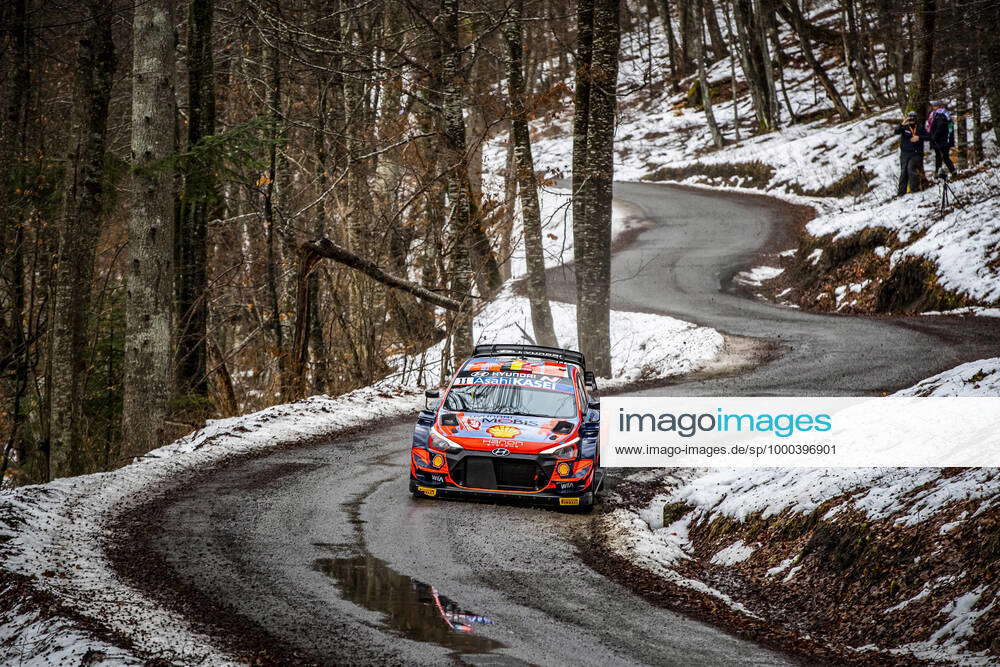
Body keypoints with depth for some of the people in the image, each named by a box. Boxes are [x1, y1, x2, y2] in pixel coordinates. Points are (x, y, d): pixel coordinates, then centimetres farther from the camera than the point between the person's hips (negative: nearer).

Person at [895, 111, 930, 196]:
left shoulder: (920, 128, 3)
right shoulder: (905, 127, 3)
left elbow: (928, 136, 1)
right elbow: (897, 132, -14)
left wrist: (919, 137, -15)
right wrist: (902, 125, -31)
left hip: (916, 153, -2)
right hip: (905, 153, 2)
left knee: (910, 167, -23)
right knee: (903, 171, 1)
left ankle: (914, 187, -14)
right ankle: (901, 191, 6)